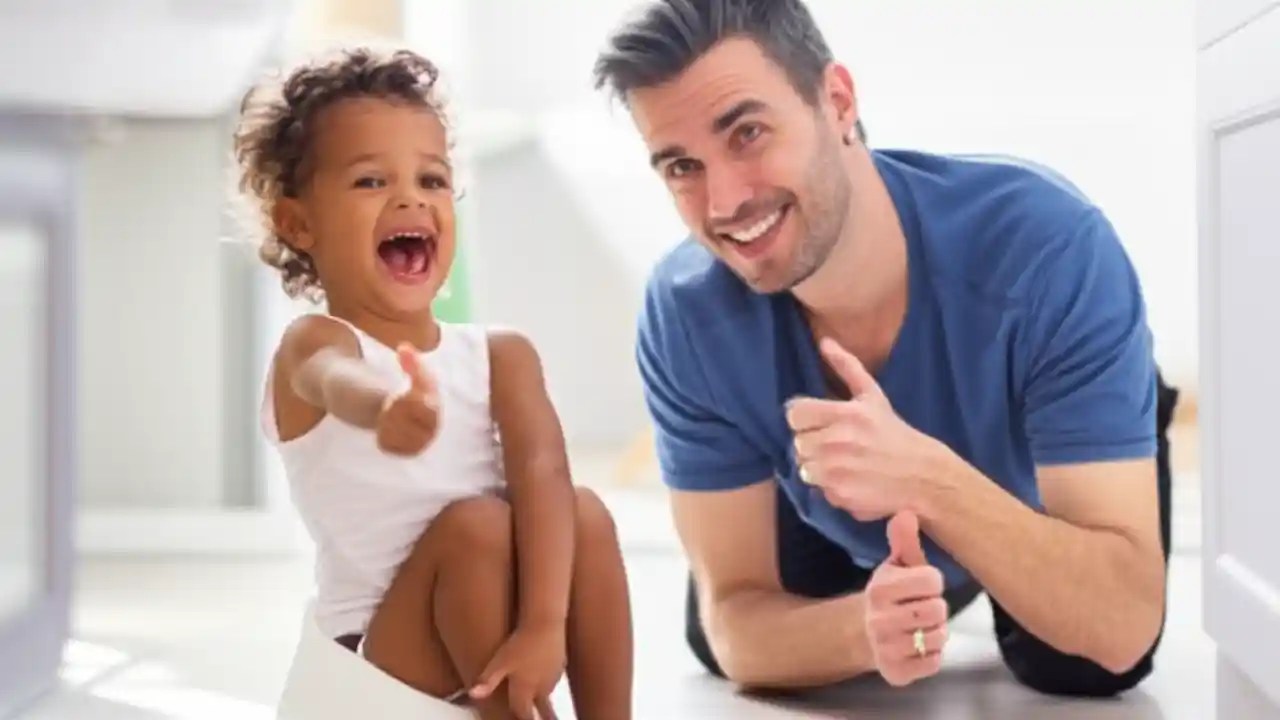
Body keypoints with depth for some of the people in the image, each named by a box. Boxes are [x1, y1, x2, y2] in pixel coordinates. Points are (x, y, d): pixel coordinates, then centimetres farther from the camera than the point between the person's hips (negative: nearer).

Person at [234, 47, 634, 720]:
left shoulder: (502, 354, -1)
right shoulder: (313, 343, -13)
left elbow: (542, 472, -17)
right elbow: (340, 382, -39)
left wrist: (543, 624, -34)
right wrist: (387, 410, -65)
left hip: (493, 627, 4)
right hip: (386, 652, -4)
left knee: (585, 511, -20)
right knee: (474, 523, -28)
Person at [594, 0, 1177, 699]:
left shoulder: (1045, 241, -41)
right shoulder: (686, 315, -31)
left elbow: (1123, 627, -42)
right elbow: (735, 619, -25)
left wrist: (925, 475, -59)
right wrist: (864, 628, -48)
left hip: (1054, 504, -2)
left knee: (1068, 665, -23)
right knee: (709, 641, -8)